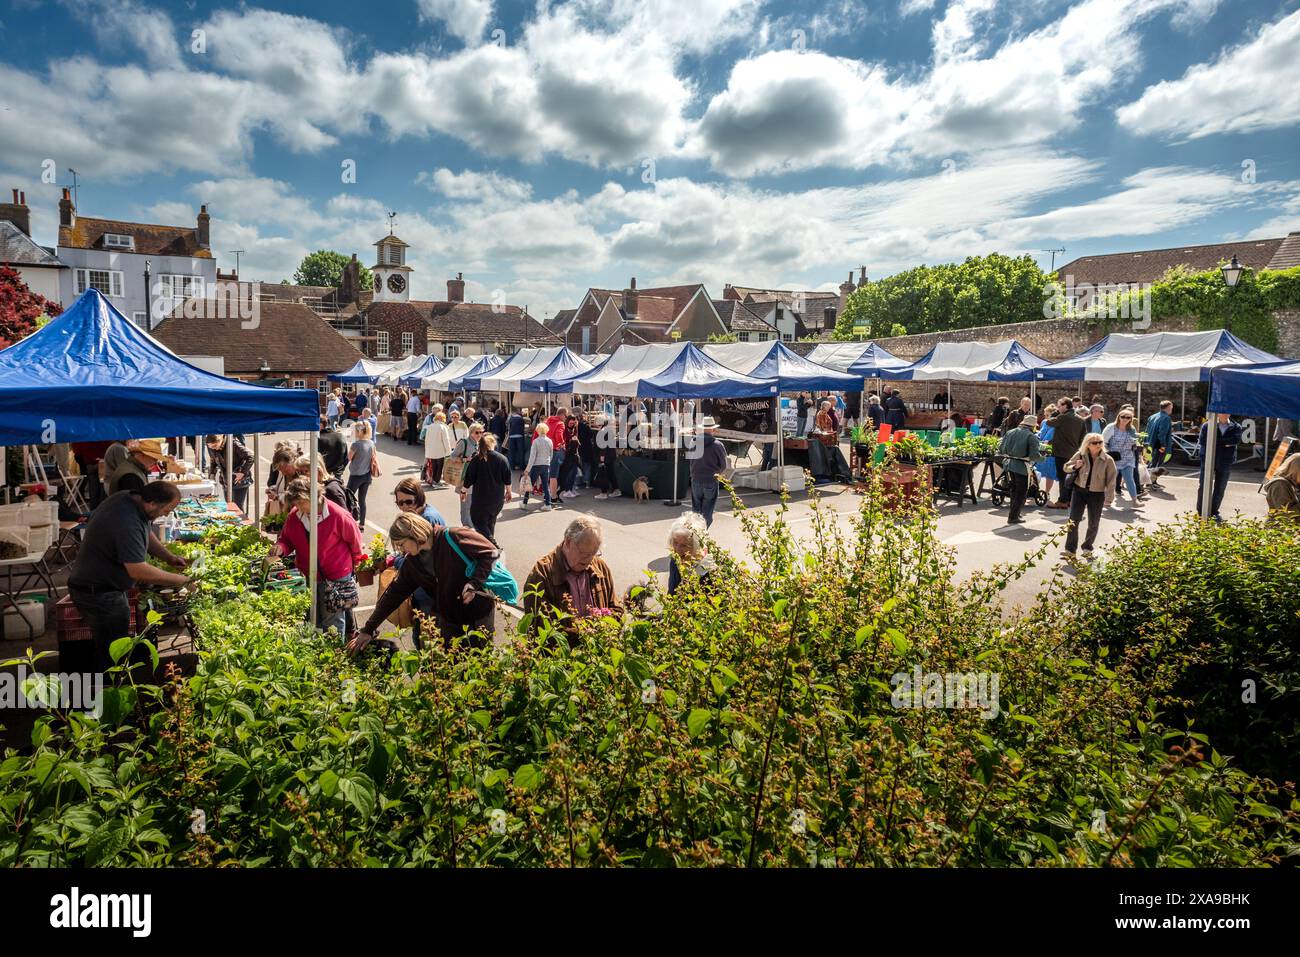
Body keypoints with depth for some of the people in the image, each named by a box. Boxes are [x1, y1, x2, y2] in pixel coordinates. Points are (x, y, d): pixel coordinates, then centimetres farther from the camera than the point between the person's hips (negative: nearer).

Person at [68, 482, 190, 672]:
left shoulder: (130, 498, -1)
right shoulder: (127, 522, -33)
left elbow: (147, 533, 17)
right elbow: (138, 571, -34)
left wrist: (169, 558, 4)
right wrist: (179, 579, -24)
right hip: (98, 593, -10)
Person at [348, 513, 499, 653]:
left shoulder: (453, 539, -18)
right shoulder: (411, 563, 2)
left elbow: (491, 553, -16)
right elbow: (393, 594, 6)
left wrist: (474, 583, -26)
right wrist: (367, 630, 5)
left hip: (479, 613, -5)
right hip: (448, 618, 6)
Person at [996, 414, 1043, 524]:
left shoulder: (1010, 432, 5)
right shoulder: (1031, 436, -12)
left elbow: (1000, 450, 6)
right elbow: (1034, 455, -18)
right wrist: (1042, 458, 2)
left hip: (1009, 464, 6)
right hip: (1022, 466, -6)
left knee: (1014, 489, 23)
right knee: (1021, 492, 6)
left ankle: (1015, 513, 34)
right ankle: (1013, 517, 6)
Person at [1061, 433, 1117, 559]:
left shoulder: (1108, 460, -8)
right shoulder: (1080, 455, -3)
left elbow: (1111, 480, -4)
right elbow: (1066, 467, 10)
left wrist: (1109, 497, -7)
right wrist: (1075, 467, -12)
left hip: (1097, 494, -1)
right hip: (1079, 490, 1)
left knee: (1093, 524, 9)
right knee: (1073, 520, -6)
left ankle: (1087, 548, 27)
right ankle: (1070, 549, -3)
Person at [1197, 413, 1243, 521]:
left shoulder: (1236, 427, 5)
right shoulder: (1207, 426, 0)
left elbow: (1237, 440, -14)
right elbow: (1203, 441, -14)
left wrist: (1216, 442, -17)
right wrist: (1225, 443, -13)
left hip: (1225, 462, 2)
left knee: (1220, 488, 7)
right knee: (1204, 486, 2)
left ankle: (1214, 511, 19)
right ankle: (1200, 511, 13)